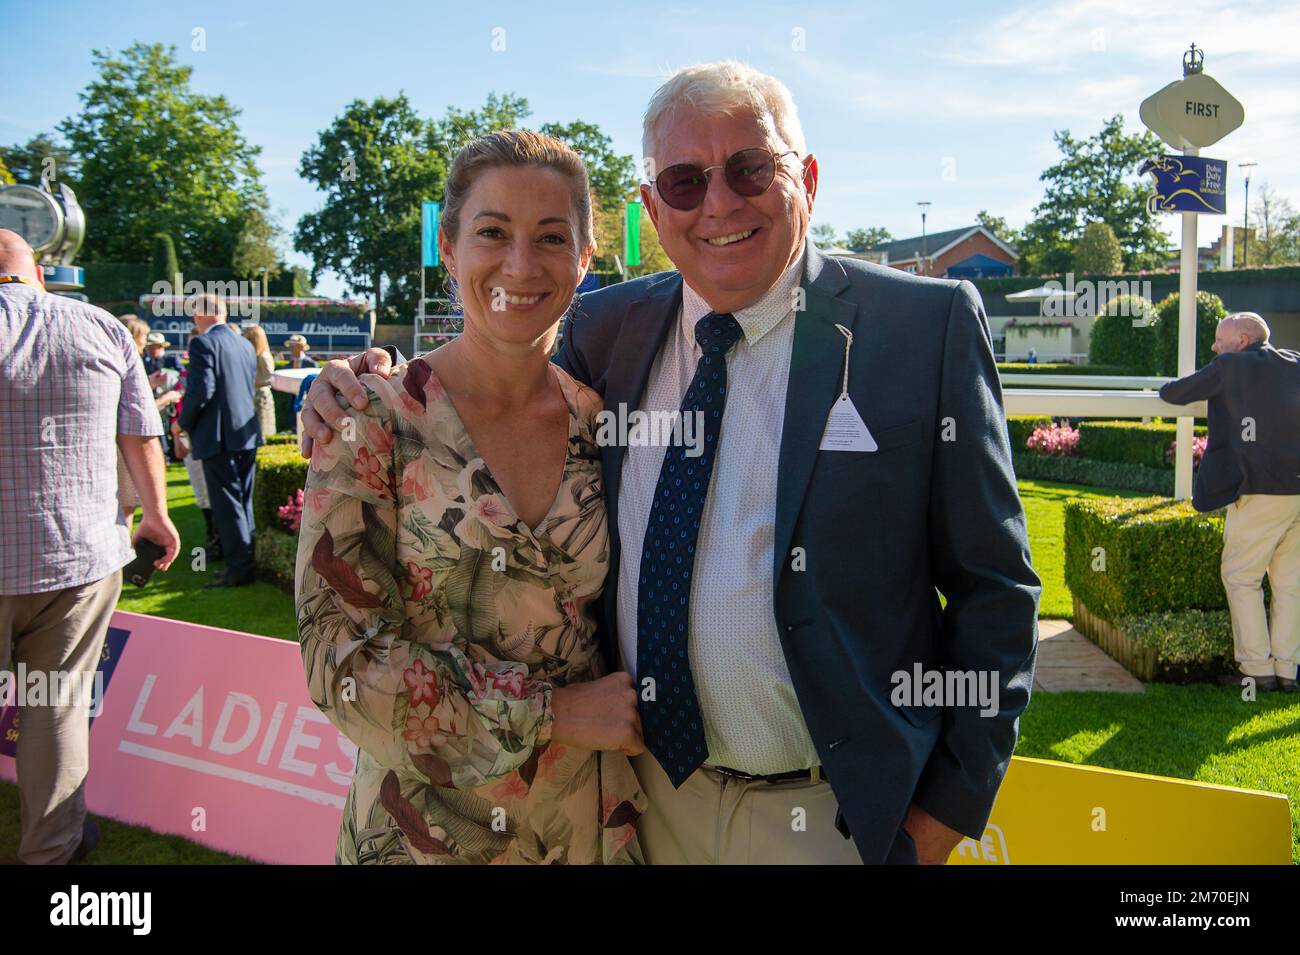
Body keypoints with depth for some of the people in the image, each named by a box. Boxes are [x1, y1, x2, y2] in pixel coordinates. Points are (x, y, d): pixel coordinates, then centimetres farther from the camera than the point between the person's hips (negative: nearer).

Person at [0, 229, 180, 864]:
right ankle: (51, 848, 23)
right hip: (82, 554, 2)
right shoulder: (104, 329, 1)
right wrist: (156, 514, 16)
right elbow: (141, 437, 4)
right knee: (59, 705, 11)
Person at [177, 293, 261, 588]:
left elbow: (201, 390, -19)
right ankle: (249, 560, 22)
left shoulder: (204, 344, -12)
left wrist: (184, 423, -5)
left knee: (227, 505, -2)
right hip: (247, 432, 8)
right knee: (244, 502, 15)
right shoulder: (245, 344, 12)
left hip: (218, 436, -8)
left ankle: (239, 568, 0)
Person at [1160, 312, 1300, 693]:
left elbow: (1172, 394, 2)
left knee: (1241, 578, 4)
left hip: (1261, 490, -6)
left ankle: (1258, 669, 4)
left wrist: (1169, 390, 24)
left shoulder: (1230, 367, -4)